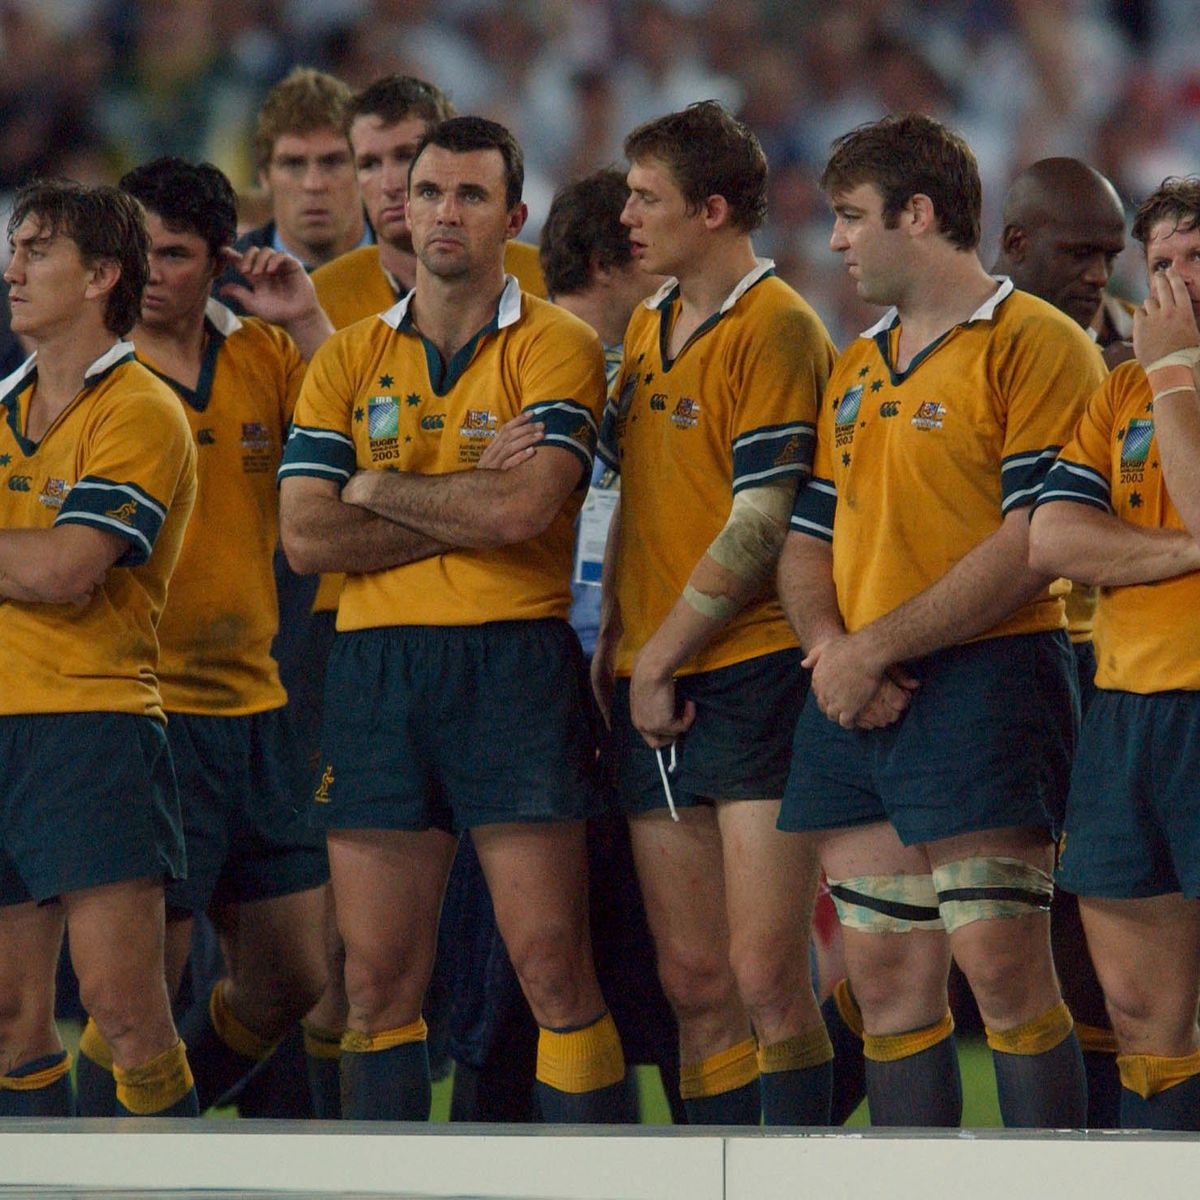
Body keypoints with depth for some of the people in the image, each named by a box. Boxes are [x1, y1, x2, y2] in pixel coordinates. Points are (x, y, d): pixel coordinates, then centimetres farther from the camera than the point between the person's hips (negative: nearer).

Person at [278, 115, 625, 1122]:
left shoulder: (556, 348, 2)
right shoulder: (348, 360, 14)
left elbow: (523, 508, -14)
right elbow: (307, 536, 1)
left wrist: (380, 490, -1)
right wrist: (469, 513, -6)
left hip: (515, 664, -4)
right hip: (375, 670, 4)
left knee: (553, 967, -6)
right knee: (379, 982, 3)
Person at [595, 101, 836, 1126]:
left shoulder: (776, 329, -8)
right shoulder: (646, 329, 18)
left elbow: (760, 525, -13)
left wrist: (659, 660, -10)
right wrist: (613, 646, 12)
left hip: (750, 676, -7)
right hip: (651, 694, 8)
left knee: (766, 977, -10)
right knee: (694, 984, 6)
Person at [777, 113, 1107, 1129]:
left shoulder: (1034, 343, -4)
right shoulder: (857, 368, 22)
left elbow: (1033, 542, -14)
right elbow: (809, 537, 21)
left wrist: (876, 646, -13)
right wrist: (829, 646, -1)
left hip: (983, 676, -8)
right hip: (855, 702, 8)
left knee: (1001, 964, -12)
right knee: (888, 984, 4)